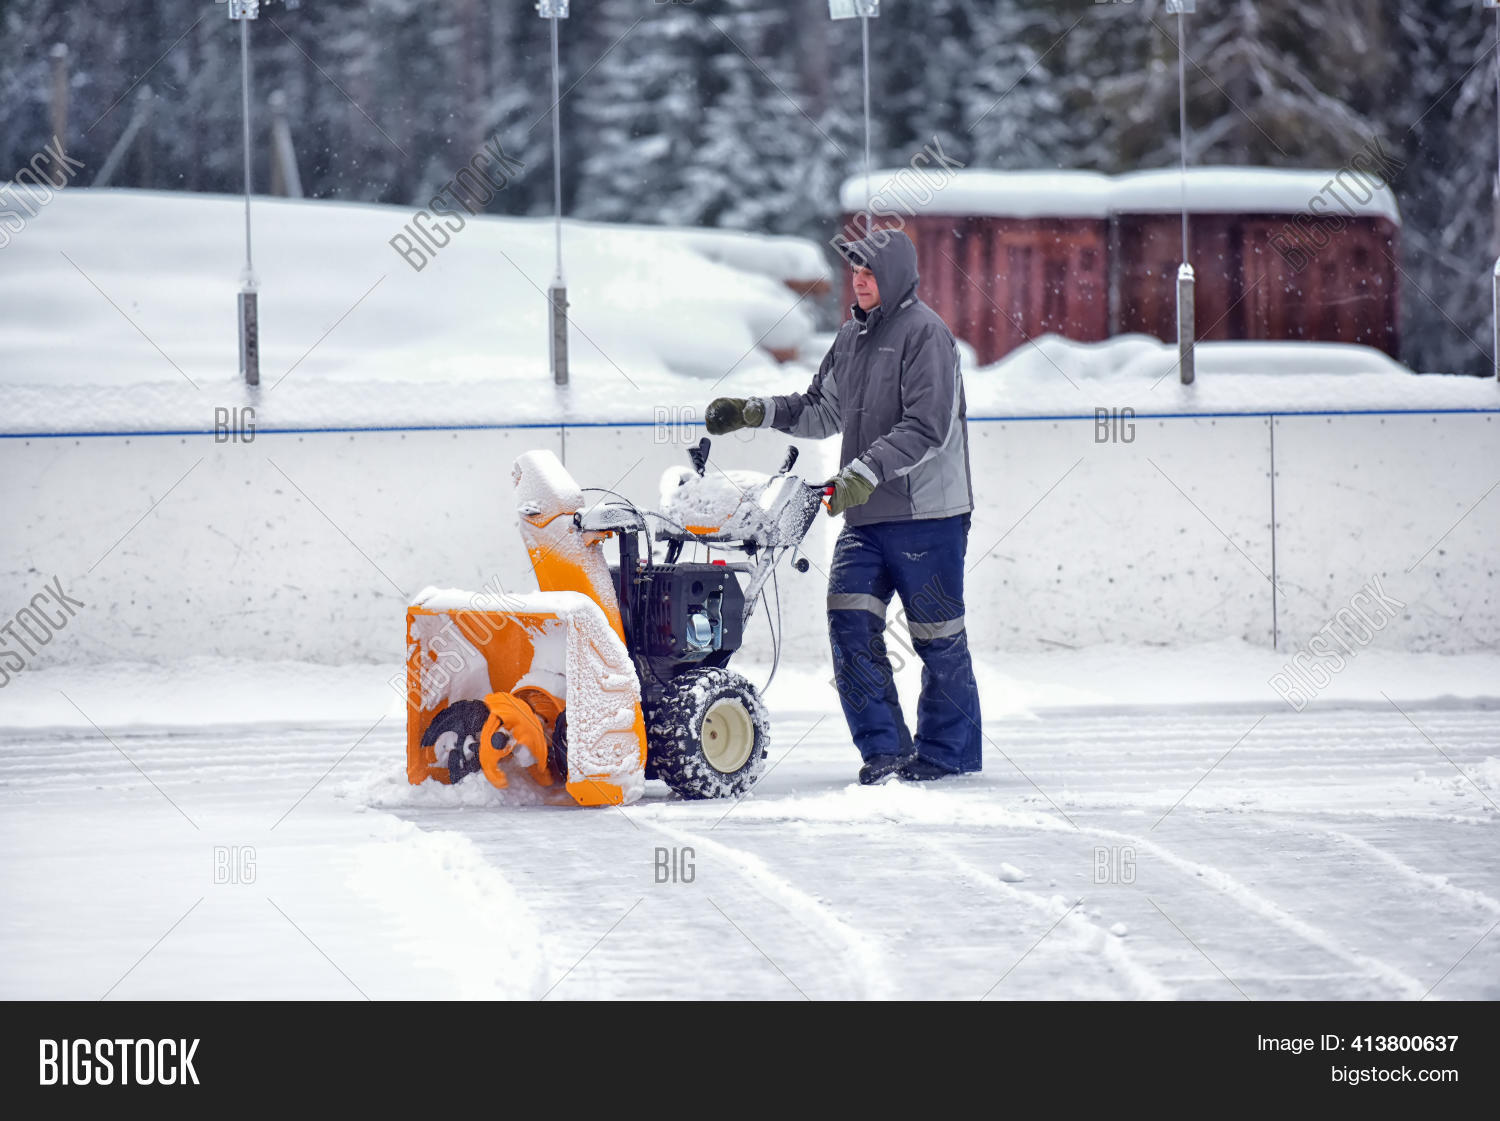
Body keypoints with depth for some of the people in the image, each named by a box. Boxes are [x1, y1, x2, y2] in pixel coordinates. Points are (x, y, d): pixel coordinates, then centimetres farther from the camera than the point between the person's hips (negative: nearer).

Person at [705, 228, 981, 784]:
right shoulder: (853, 336, 15)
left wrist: (865, 473, -26)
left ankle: (946, 750, 15)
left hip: (927, 513, -7)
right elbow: (824, 410, 22)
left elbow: (926, 429, -18)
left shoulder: (924, 333, -10)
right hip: (866, 516, 7)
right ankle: (884, 748, 2)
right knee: (851, 621, -5)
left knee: (937, 635, 2)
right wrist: (754, 412, 9)